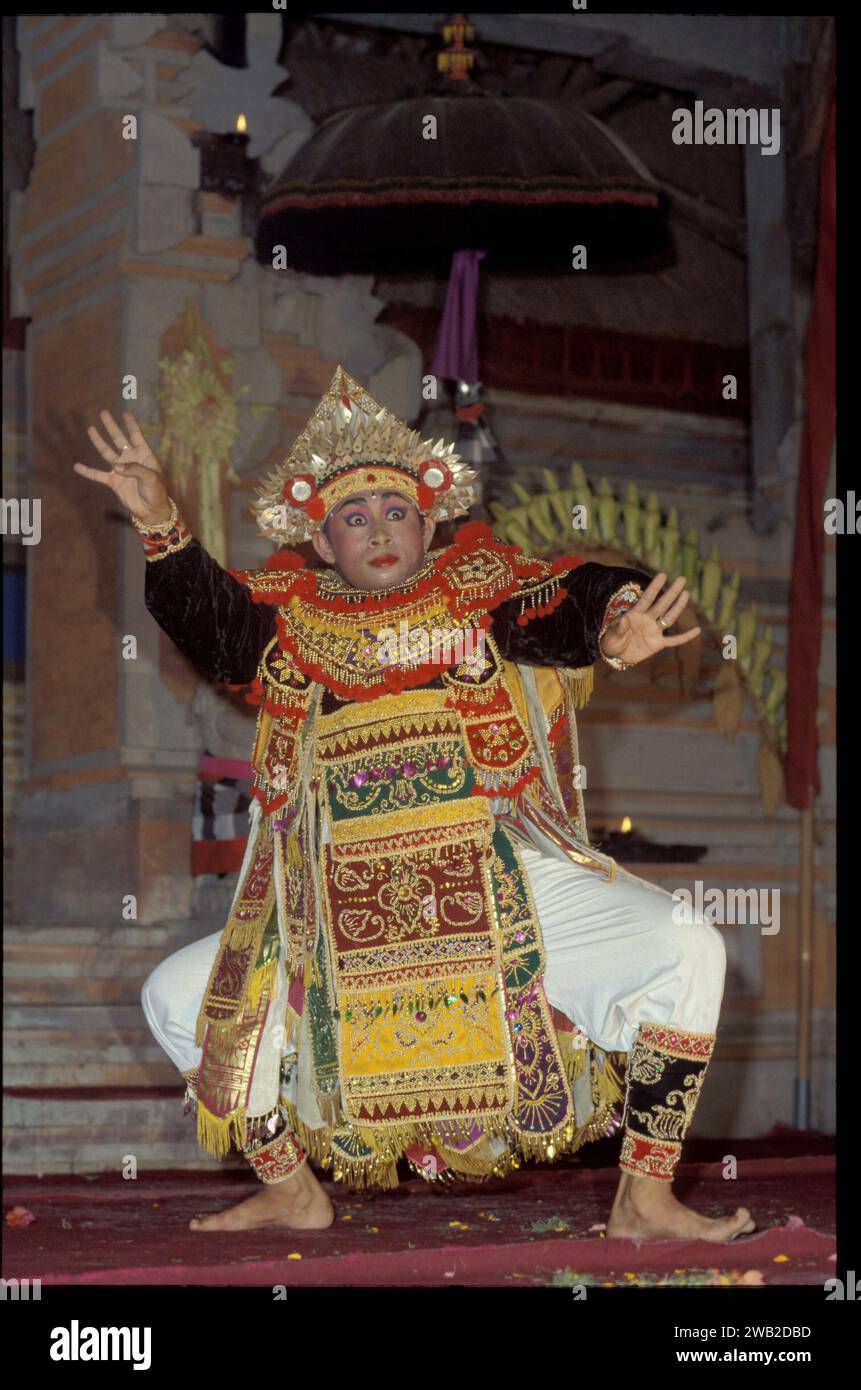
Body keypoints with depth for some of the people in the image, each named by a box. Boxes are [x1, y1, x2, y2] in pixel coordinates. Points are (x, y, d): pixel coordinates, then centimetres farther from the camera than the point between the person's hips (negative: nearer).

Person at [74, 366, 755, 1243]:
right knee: (179, 998, -1)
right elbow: (206, 624, -4)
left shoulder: (482, 592, 4)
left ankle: (645, 1201, -9)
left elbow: (565, 607, -13)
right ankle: (291, 1190, 16)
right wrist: (161, 528, -20)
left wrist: (616, 619, -36)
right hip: (340, 924, 2)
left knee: (685, 951, -20)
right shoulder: (293, 621, 10)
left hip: (509, 893, -2)